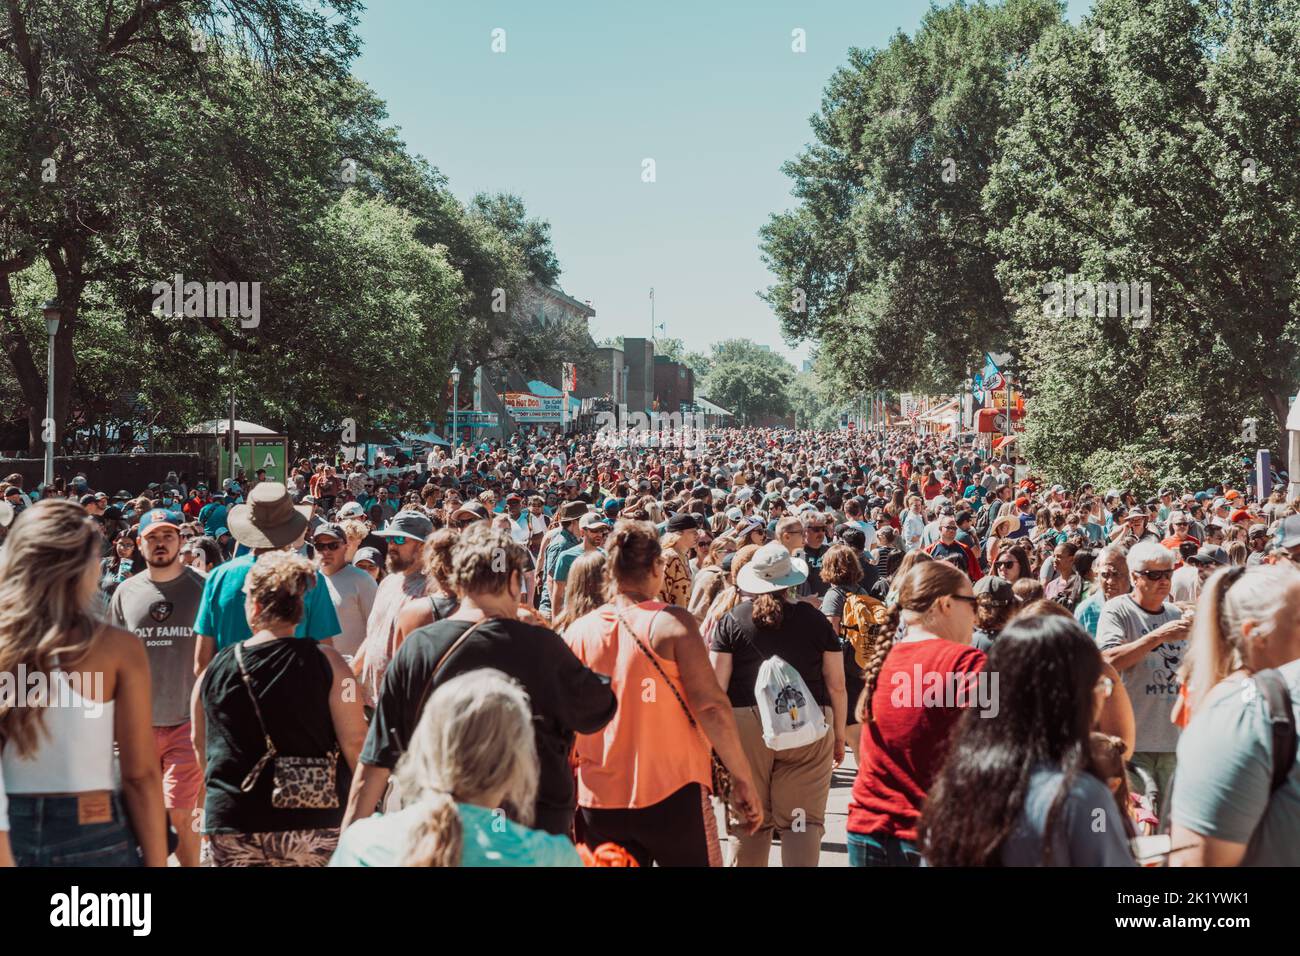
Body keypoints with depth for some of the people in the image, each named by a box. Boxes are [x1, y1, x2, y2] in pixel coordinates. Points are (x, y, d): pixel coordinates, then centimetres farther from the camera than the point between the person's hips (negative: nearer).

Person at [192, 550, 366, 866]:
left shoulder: (215, 669, 2)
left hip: (231, 825, 2)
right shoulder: (326, 662, -8)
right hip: (313, 823, -2)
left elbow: (200, 744, 15)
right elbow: (355, 743, -10)